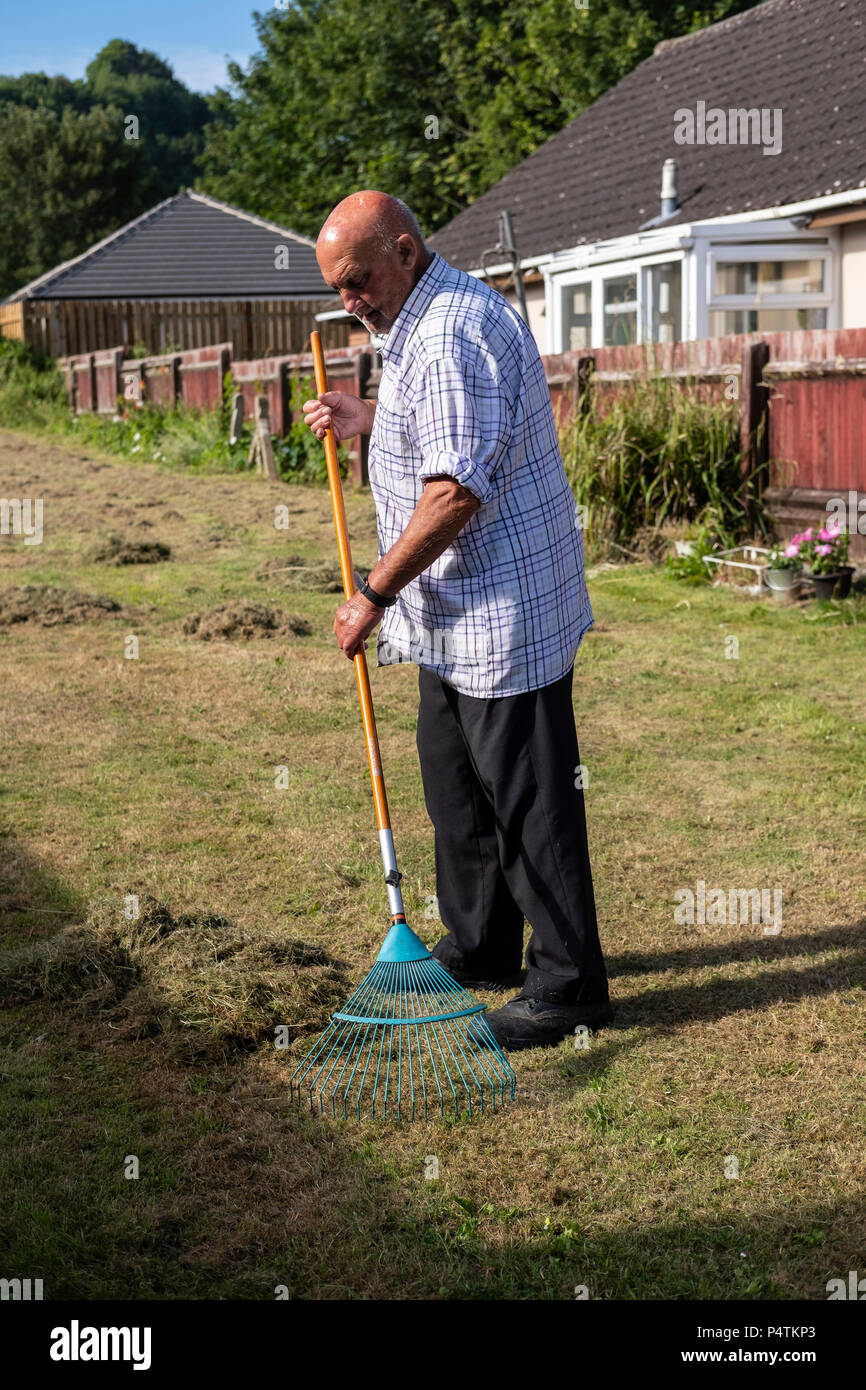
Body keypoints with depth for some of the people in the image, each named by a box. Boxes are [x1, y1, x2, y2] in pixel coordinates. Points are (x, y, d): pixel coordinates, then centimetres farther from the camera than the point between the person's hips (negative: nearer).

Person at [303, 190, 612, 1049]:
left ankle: (569, 986, 10)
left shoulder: (453, 333, -21)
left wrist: (373, 594, -22)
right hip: (458, 619, 11)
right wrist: (367, 420, 13)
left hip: (504, 614, -11)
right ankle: (480, 949, 33)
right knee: (454, 786, 19)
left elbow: (456, 490, -28)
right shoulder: (424, 319, 14)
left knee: (529, 802, -2)